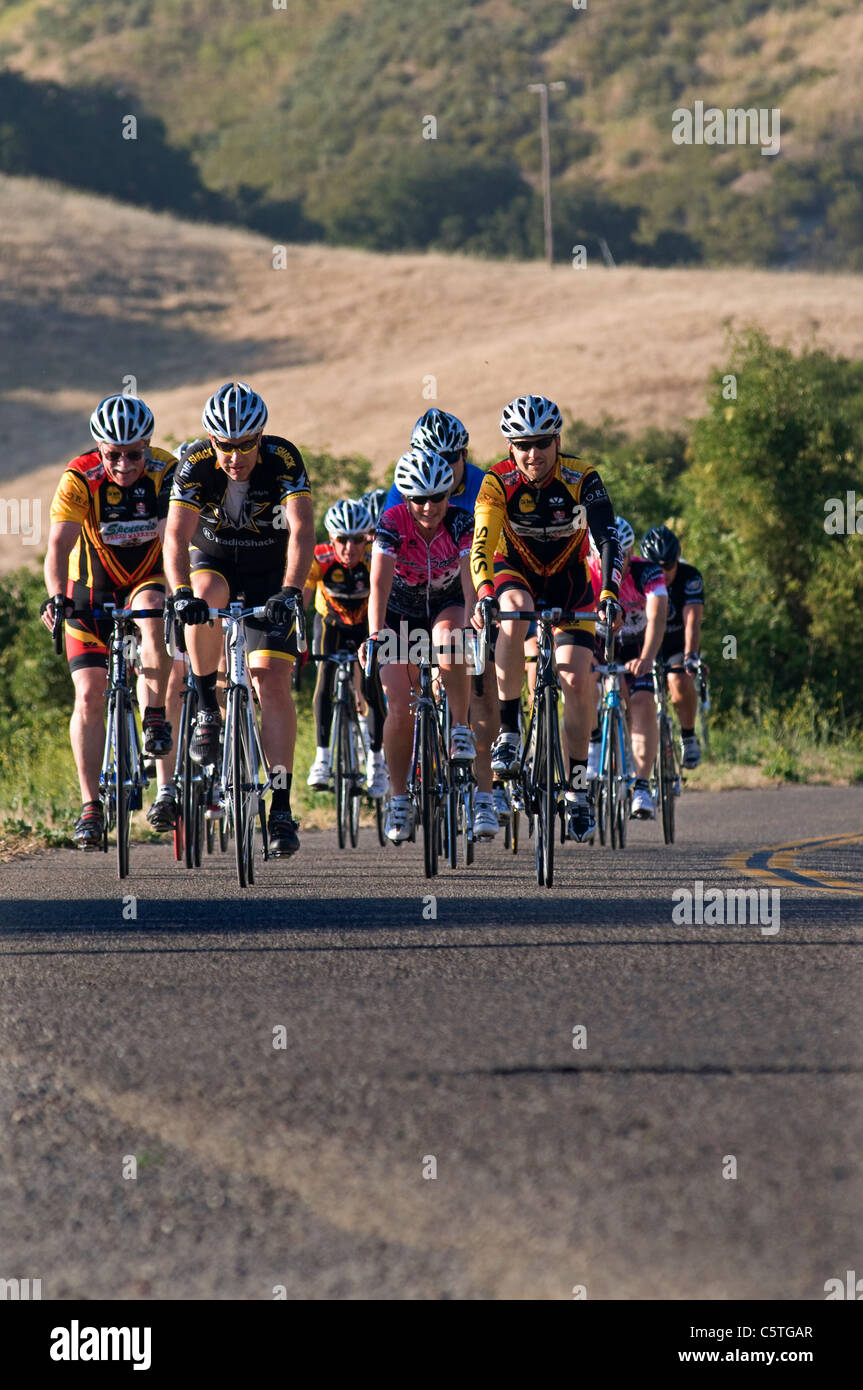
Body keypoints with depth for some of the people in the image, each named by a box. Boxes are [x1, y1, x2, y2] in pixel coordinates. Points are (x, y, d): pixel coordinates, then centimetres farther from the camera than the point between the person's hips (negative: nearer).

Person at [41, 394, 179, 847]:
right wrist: (56, 596, -49)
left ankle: (155, 721, -22)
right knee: (89, 697, -9)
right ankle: (90, 806, -2)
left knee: (153, 616, -36)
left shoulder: (167, 474, -21)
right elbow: (59, 545, -32)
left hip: (149, 580, 0)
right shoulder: (79, 479, -22)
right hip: (92, 590, 0)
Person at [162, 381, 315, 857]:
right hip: (213, 558, 1)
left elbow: (301, 531, -37)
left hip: (270, 570, -1)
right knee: (205, 597, -36)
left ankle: (281, 806, -11)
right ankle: (206, 708, -16)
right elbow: (176, 535, -34)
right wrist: (181, 593, -51)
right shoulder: (195, 464, -24)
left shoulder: (283, 460, -27)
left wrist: (290, 590, -52)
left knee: (272, 681, -13)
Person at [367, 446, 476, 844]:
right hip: (401, 614, 0)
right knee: (400, 709, -12)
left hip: (446, 607, 0)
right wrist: (375, 633, -48)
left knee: (449, 648, -37)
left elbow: (471, 580, -34)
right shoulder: (392, 524, -25)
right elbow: (379, 583, -34)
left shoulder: (461, 523, -23)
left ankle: (460, 729, -16)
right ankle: (399, 798, 3)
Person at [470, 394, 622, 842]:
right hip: (515, 573, 0)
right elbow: (481, 545, -29)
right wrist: (485, 595, -48)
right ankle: (508, 732, -27)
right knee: (515, 614, -37)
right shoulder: (498, 482, -22)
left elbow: (608, 541, -31)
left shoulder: (582, 480, -23)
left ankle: (577, 789, 1)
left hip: (568, 583, 1)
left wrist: (609, 595, -47)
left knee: (576, 682, -12)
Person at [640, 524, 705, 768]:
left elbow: (692, 620, -37)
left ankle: (688, 737, -8)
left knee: (679, 680, -29)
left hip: (678, 644, -2)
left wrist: (690, 655, -53)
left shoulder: (690, 577, -25)